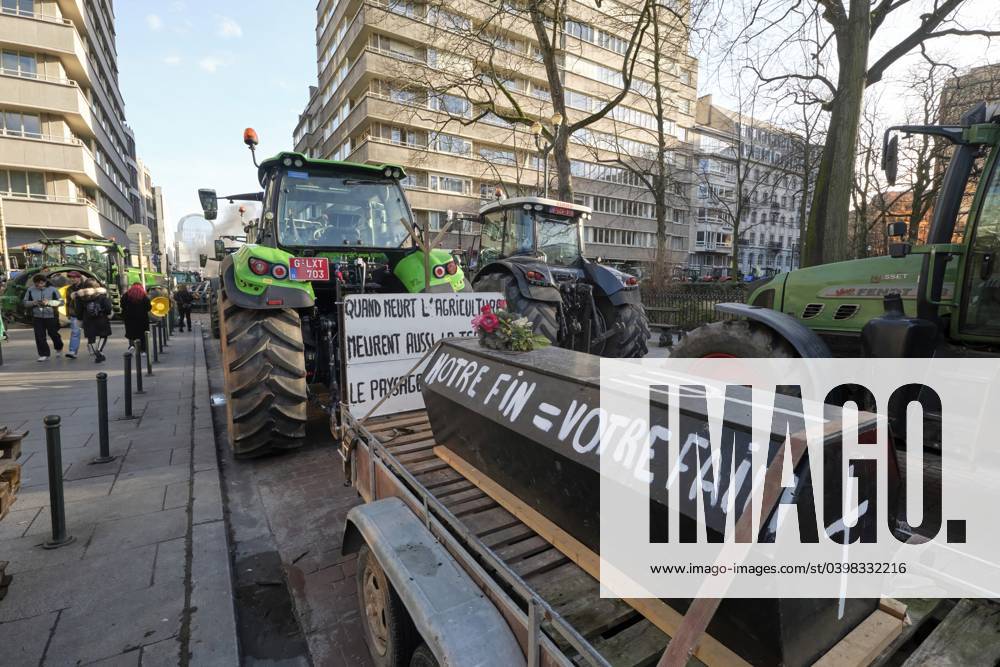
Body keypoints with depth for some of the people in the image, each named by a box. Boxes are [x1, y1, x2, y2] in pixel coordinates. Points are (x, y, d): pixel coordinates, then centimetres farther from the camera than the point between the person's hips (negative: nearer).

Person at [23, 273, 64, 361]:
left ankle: (59, 349, 36)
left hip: (51, 316, -2)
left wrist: (49, 302, -20)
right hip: (37, 317, 2)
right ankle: (44, 355, 7)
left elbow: (61, 302, -5)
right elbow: (25, 302, 9)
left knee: (53, 334, 10)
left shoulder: (52, 289, -6)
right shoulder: (30, 290, 2)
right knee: (39, 336, 0)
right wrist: (33, 302, -13)